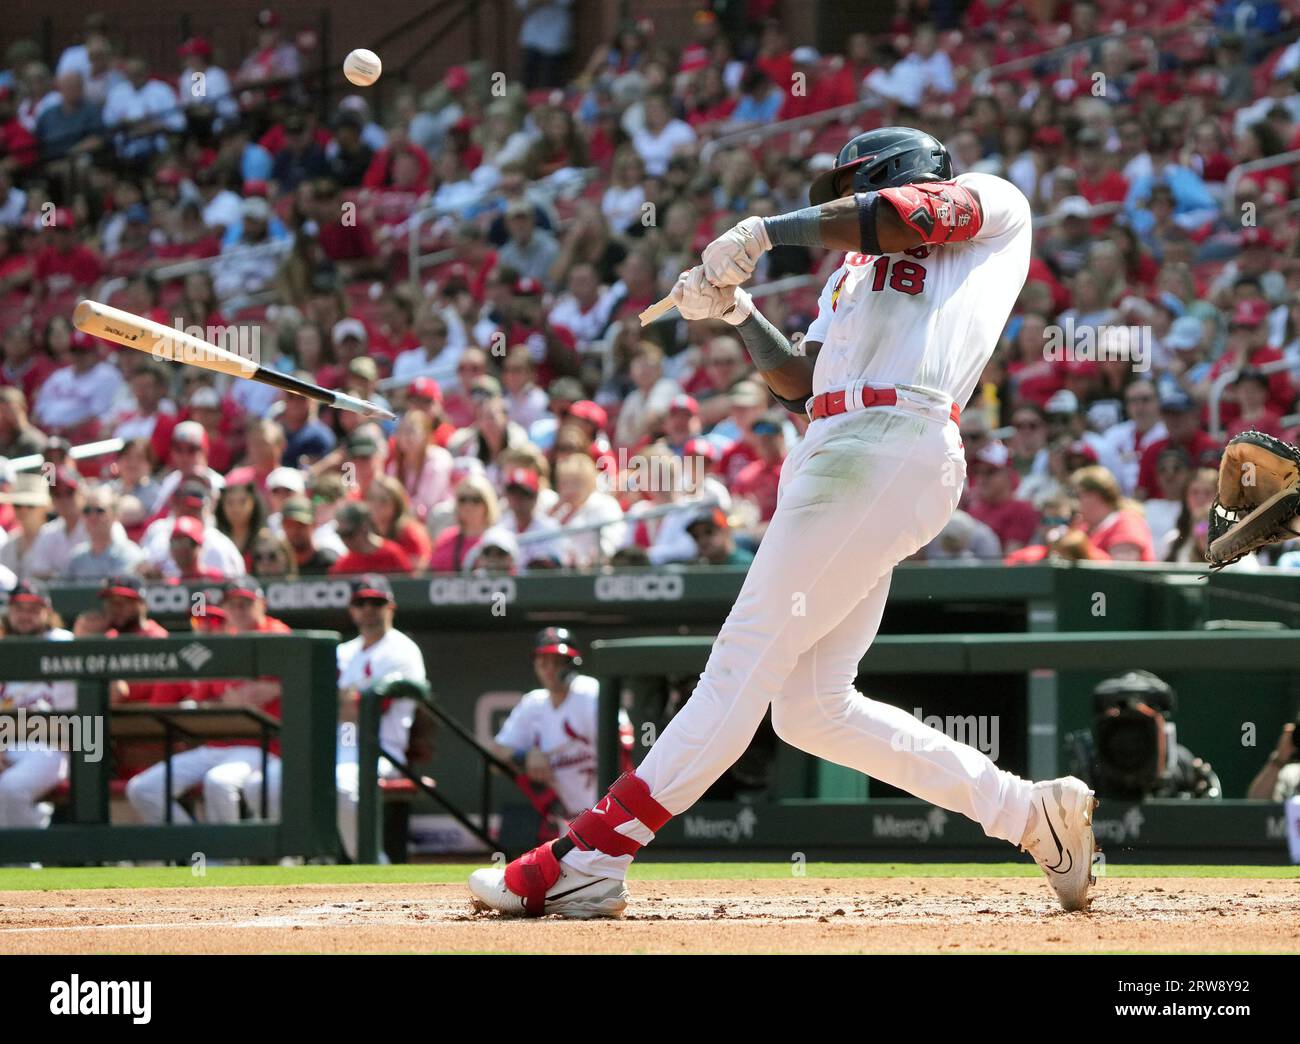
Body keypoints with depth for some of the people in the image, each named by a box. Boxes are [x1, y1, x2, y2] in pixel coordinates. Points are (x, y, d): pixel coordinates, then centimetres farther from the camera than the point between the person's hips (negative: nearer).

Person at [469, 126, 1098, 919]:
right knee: (811, 707, 3)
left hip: (889, 448, -9)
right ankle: (1029, 811, 6)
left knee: (745, 664, -11)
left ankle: (589, 858, -15)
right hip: (835, 454, 10)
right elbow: (798, 381, 27)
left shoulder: (993, 204, 12)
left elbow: (908, 217, -7)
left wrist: (768, 231, -6)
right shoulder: (855, 273, 35)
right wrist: (735, 311, 15)